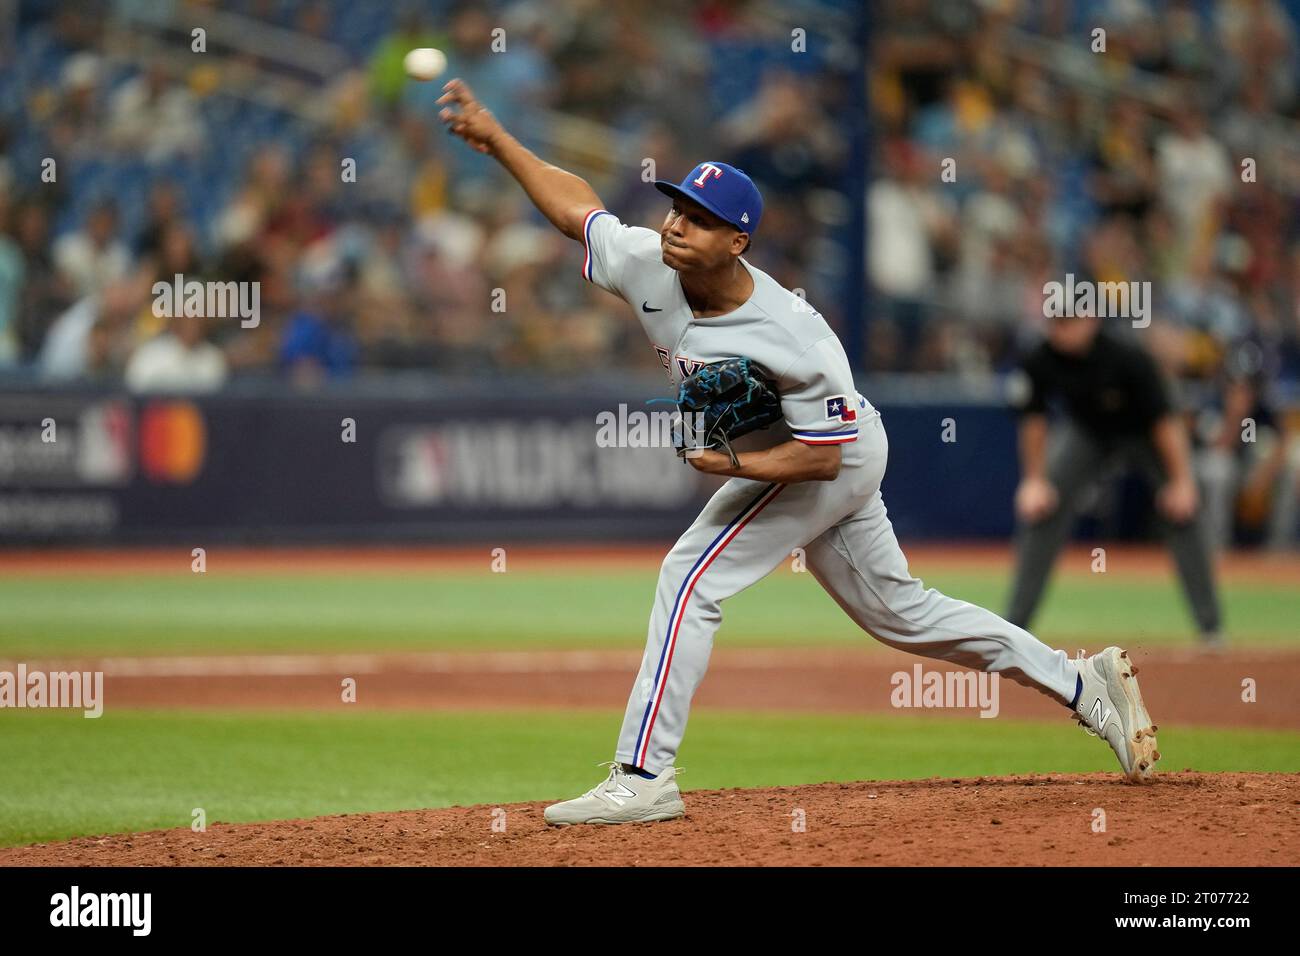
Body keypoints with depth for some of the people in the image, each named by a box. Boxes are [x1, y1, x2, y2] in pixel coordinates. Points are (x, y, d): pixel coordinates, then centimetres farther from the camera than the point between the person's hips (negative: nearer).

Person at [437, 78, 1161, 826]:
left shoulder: (795, 340, -36)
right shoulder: (648, 266, -20)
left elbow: (821, 456, -28)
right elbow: (576, 205, -5)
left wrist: (741, 466, -42)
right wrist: (493, 137, -12)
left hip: (836, 457, -8)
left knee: (693, 576, -18)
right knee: (896, 609, 18)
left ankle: (643, 778, -17)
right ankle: (1085, 685, 28)